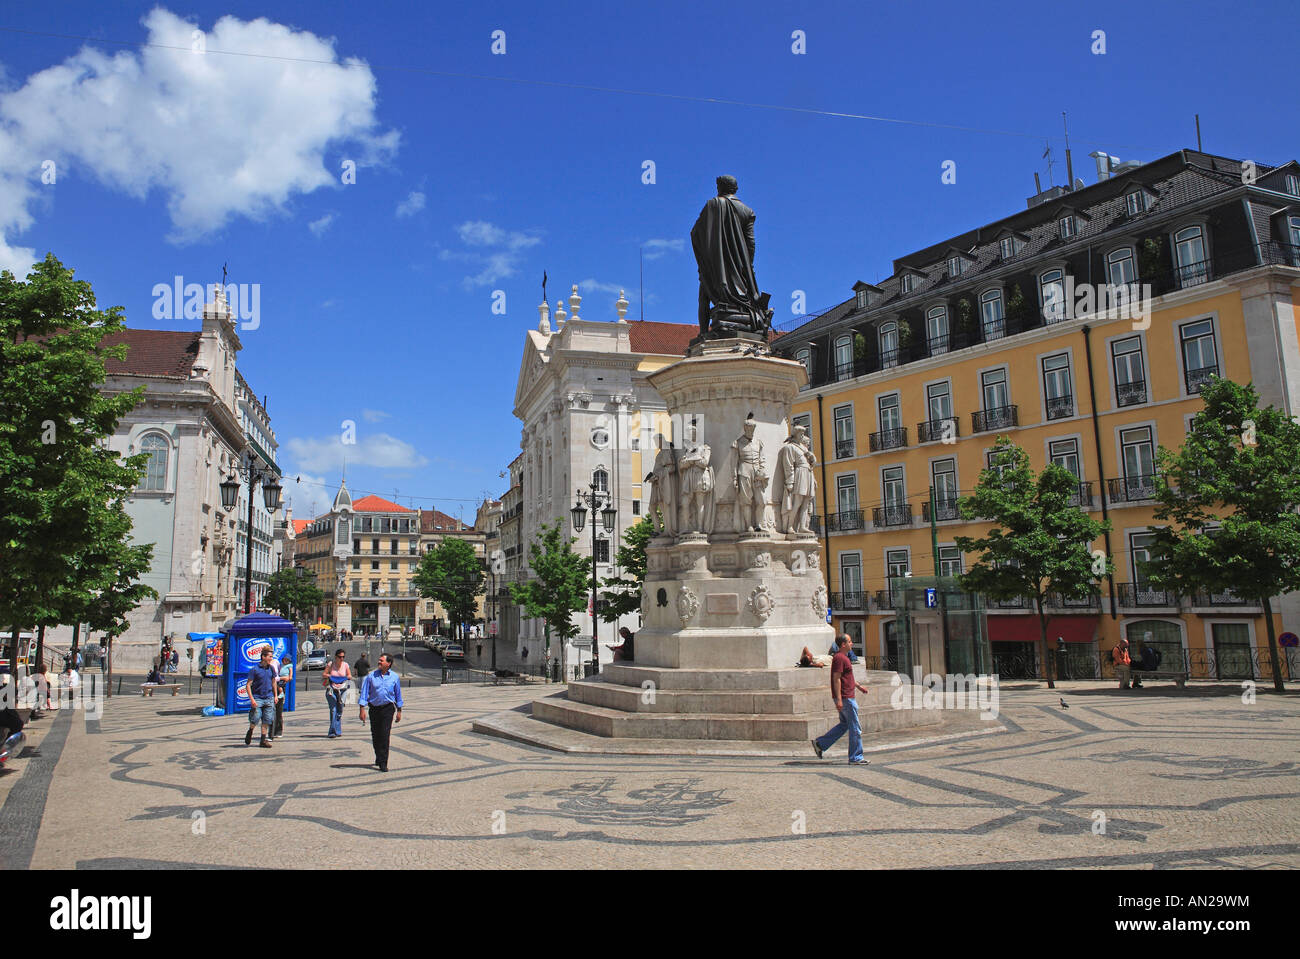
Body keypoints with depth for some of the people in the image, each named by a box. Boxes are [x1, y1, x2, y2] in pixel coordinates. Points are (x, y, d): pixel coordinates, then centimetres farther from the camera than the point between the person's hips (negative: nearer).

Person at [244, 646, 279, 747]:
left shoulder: (271, 668, 7)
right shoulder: (255, 669, -8)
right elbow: (248, 685, -8)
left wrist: (275, 696, 16)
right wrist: (252, 699, -15)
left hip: (269, 698, 4)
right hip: (257, 698, -4)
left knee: (267, 720, 3)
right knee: (255, 718, -9)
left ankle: (263, 740, 11)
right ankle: (250, 732, 22)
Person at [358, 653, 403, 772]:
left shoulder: (394, 677, 1)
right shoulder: (371, 676, 0)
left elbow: (398, 695, 8)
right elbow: (364, 692, 0)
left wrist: (399, 711, 10)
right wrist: (362, 709, -9)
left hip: (388, 708, -2)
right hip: (374, 708, 2)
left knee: (385, 735, -11)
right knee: (375, 735, 9)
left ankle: (383, 763, -9)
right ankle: (378, 757, 32)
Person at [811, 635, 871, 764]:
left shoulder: (843, 657, 16)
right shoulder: (839, 658, -17)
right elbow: (836, 679, -21)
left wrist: (859, 686, 27)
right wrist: (839, 699, -24)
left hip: (846, 697, 11)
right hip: (845, 698, -11)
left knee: (844, 724, 17)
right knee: (855, 728, -1)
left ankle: (820, 744, 17)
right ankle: (856, 757, 7)